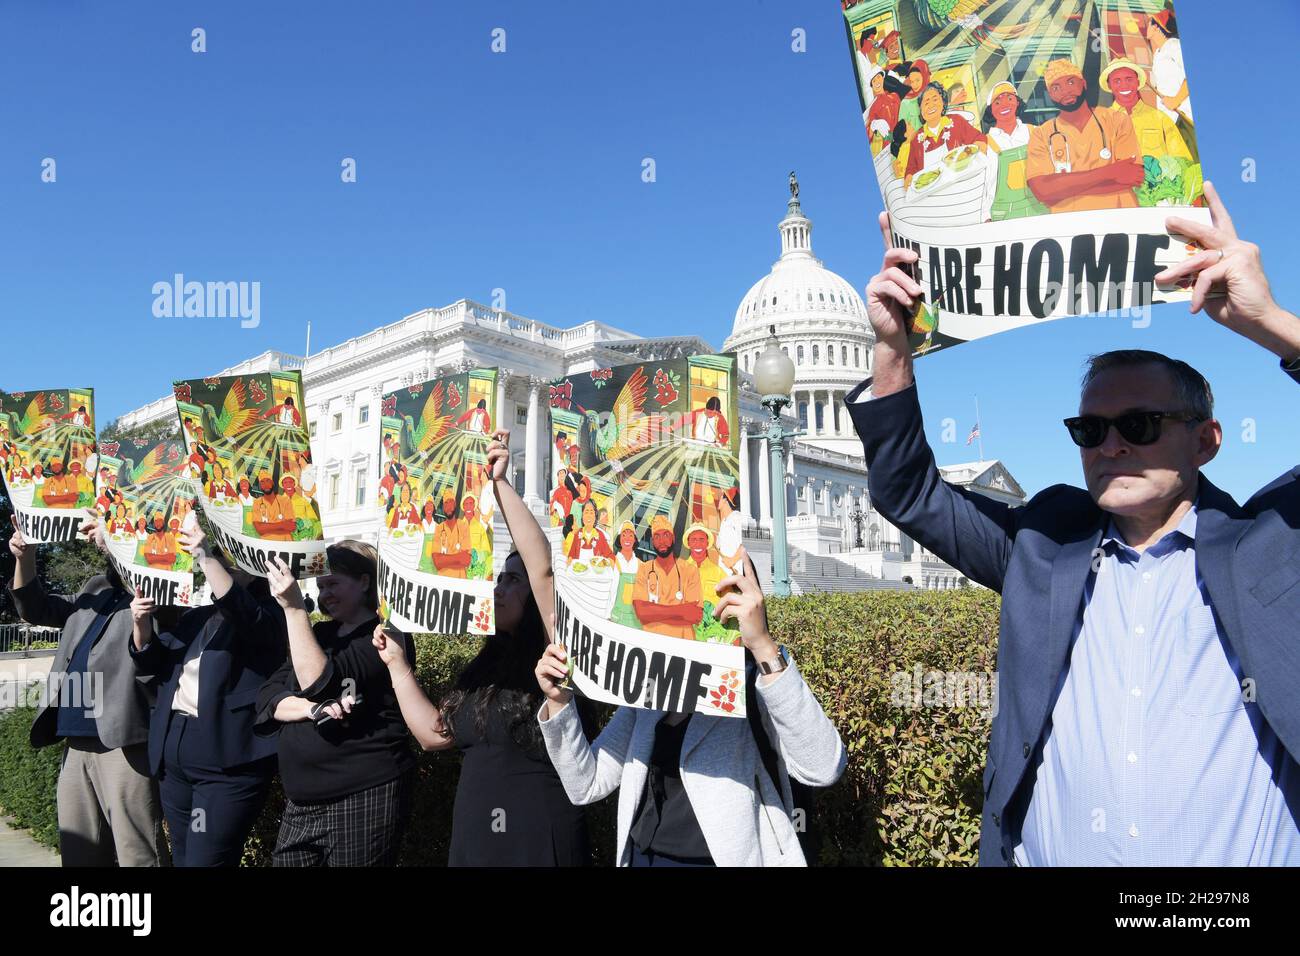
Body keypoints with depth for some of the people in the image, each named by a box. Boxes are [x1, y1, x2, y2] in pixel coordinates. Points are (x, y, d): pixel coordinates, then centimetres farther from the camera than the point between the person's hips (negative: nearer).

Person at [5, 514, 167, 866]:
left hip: (125, 742, -8)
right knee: (79, 854, 14)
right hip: (78, 743, 8)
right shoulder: (95, 589, 21)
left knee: (138, 856, -7)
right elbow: (35, 609, 29)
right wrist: (24, 557, 12)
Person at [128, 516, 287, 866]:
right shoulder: (194, 617, 17)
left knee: (204, 861, -9)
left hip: (227, 762, -8)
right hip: (173, 757, 8)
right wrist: (142, 624, -3)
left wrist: (205, 554, -30)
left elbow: (239, 610, -27)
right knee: (182, 859, 17)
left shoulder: (267, 618, -6)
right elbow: (151, 664, 16)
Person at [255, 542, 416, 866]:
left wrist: (294, 608, -22)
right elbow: (268, 696, 4)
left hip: (363, 799, -6)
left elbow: (322, 684, -21)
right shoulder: (319, 633, 13)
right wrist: (312, 709, -16)